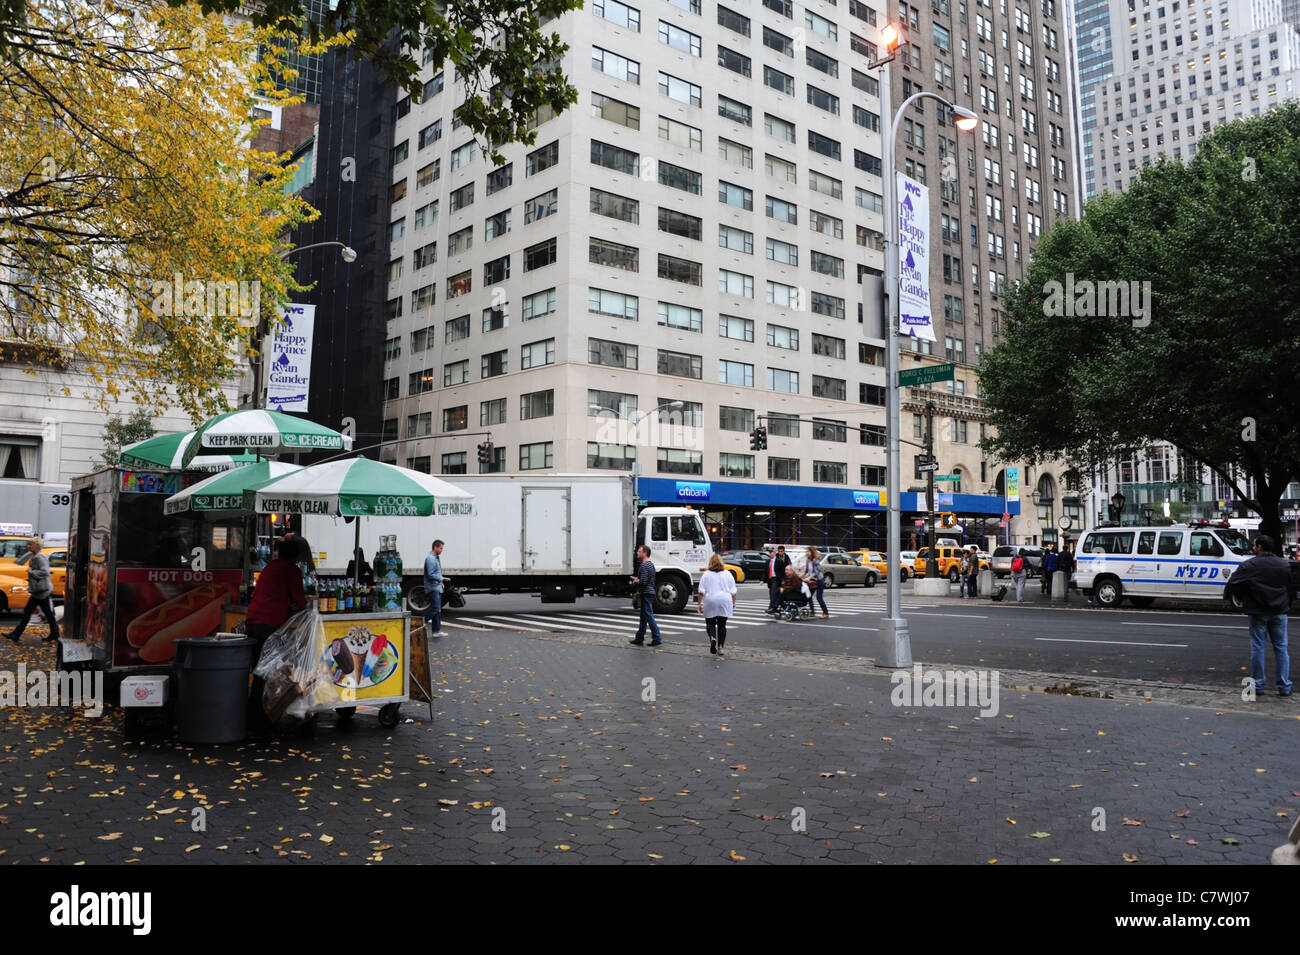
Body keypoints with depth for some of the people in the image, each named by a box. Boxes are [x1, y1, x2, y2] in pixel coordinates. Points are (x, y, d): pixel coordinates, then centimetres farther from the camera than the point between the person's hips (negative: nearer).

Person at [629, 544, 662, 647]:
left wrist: (636, 581, -5)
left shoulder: (644, 565, -17)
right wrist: (637, 579, 13)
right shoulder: (651, 564, 15)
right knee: (644, 617, 14)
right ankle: (639, 639, 21)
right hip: (650, 592, 10)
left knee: (649, 616, -8)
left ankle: (657, 639, -8)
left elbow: (643, 581, -24)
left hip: (645, 593, -10)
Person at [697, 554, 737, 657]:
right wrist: (733, 604, 14)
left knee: (710, 623, 9)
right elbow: (733, 591, 6)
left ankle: (712, 638, -18)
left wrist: (699, 603, 2)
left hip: (710, 603, -2)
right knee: (722, 625, 8)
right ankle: (720, 647, 4)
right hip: (725, 602, 2)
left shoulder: (706, 574, -1)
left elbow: (702, 591, -3)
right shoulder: (728, 574, 5)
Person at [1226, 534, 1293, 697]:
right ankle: (1284, 687, 9)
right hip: (1279, 611, 3)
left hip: (1257, 612, -3)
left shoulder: (1248, 565, -11)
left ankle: (1258, 685, 7)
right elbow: (1291, 588, 11)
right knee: (1280, 647, 9)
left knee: (1257, 647, 3)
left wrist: (1243, 598, 6)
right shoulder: (1284, 565, 3)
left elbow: (1232, 585, -12)